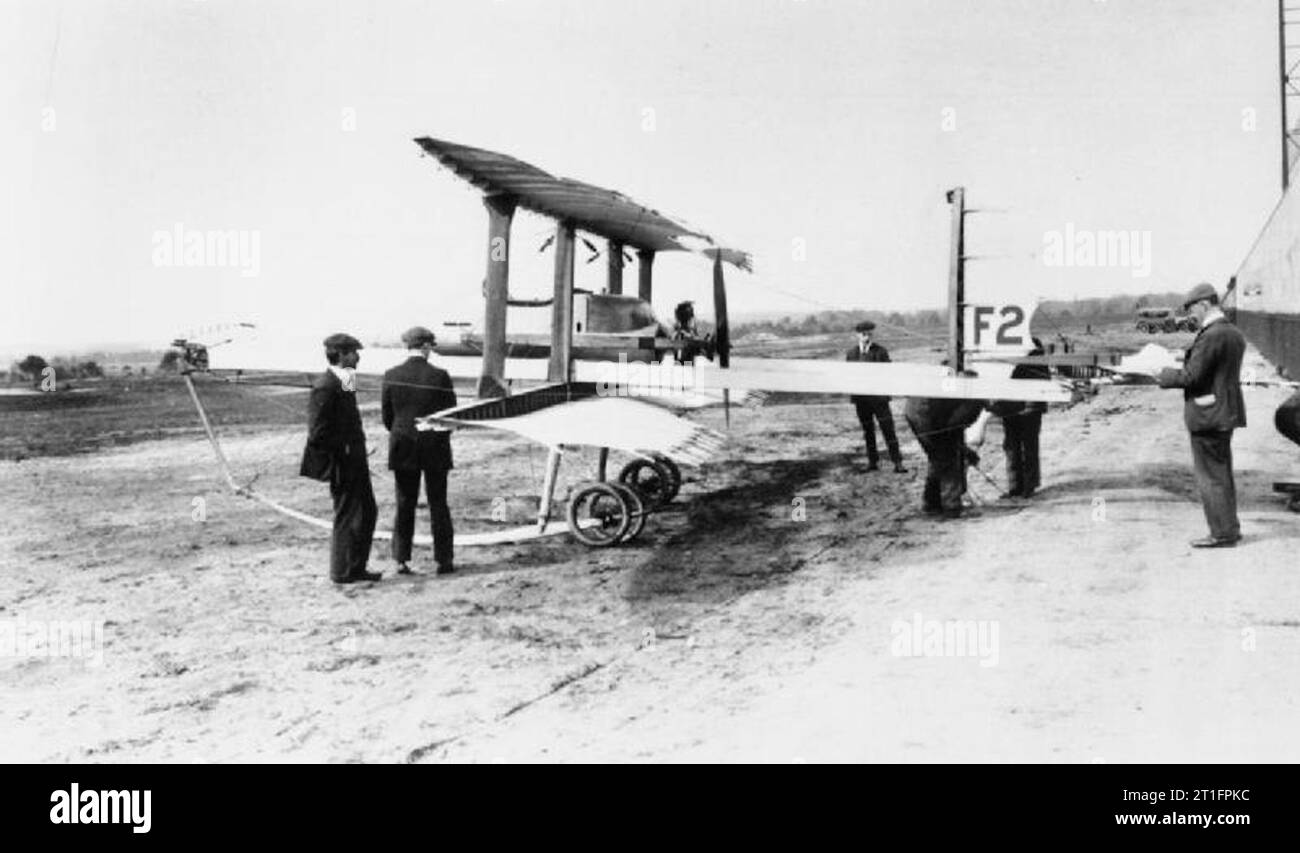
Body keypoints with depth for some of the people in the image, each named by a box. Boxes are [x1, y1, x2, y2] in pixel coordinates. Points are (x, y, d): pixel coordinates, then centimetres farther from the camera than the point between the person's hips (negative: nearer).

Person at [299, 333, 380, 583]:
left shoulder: (343, 383, 12)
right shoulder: (326, 387, -18)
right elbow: (317, 433, -21)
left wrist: (357, 451, 12)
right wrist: (343, 451, -14)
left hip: (354, 462, 10)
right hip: (342, 465, -10)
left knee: (368, 512, 15)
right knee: (349, 516, 0)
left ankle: (356, 568, 25)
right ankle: (343, 571, 13)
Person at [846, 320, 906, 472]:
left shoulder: (881, 351, 1)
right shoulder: (851, 353, 7)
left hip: (879, 396, -2)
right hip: (861, 398, 2)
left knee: (888, 429, -6)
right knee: (867, 431, 10)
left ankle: (897, 463, -4)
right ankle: (872, 462, 19)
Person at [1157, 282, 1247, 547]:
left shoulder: (1211, 336, -20)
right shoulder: (1235, 334, 11)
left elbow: (1192, 376, -21)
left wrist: (1164, 376, -6)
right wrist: (1187, 361, 13)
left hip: (1208, 415, -10)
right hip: (1226, 412, 10)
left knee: (1210, 476, -1)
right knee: (1222, 473, 18)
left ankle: (1223, 533, 4)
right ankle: (1229, 528, 26)